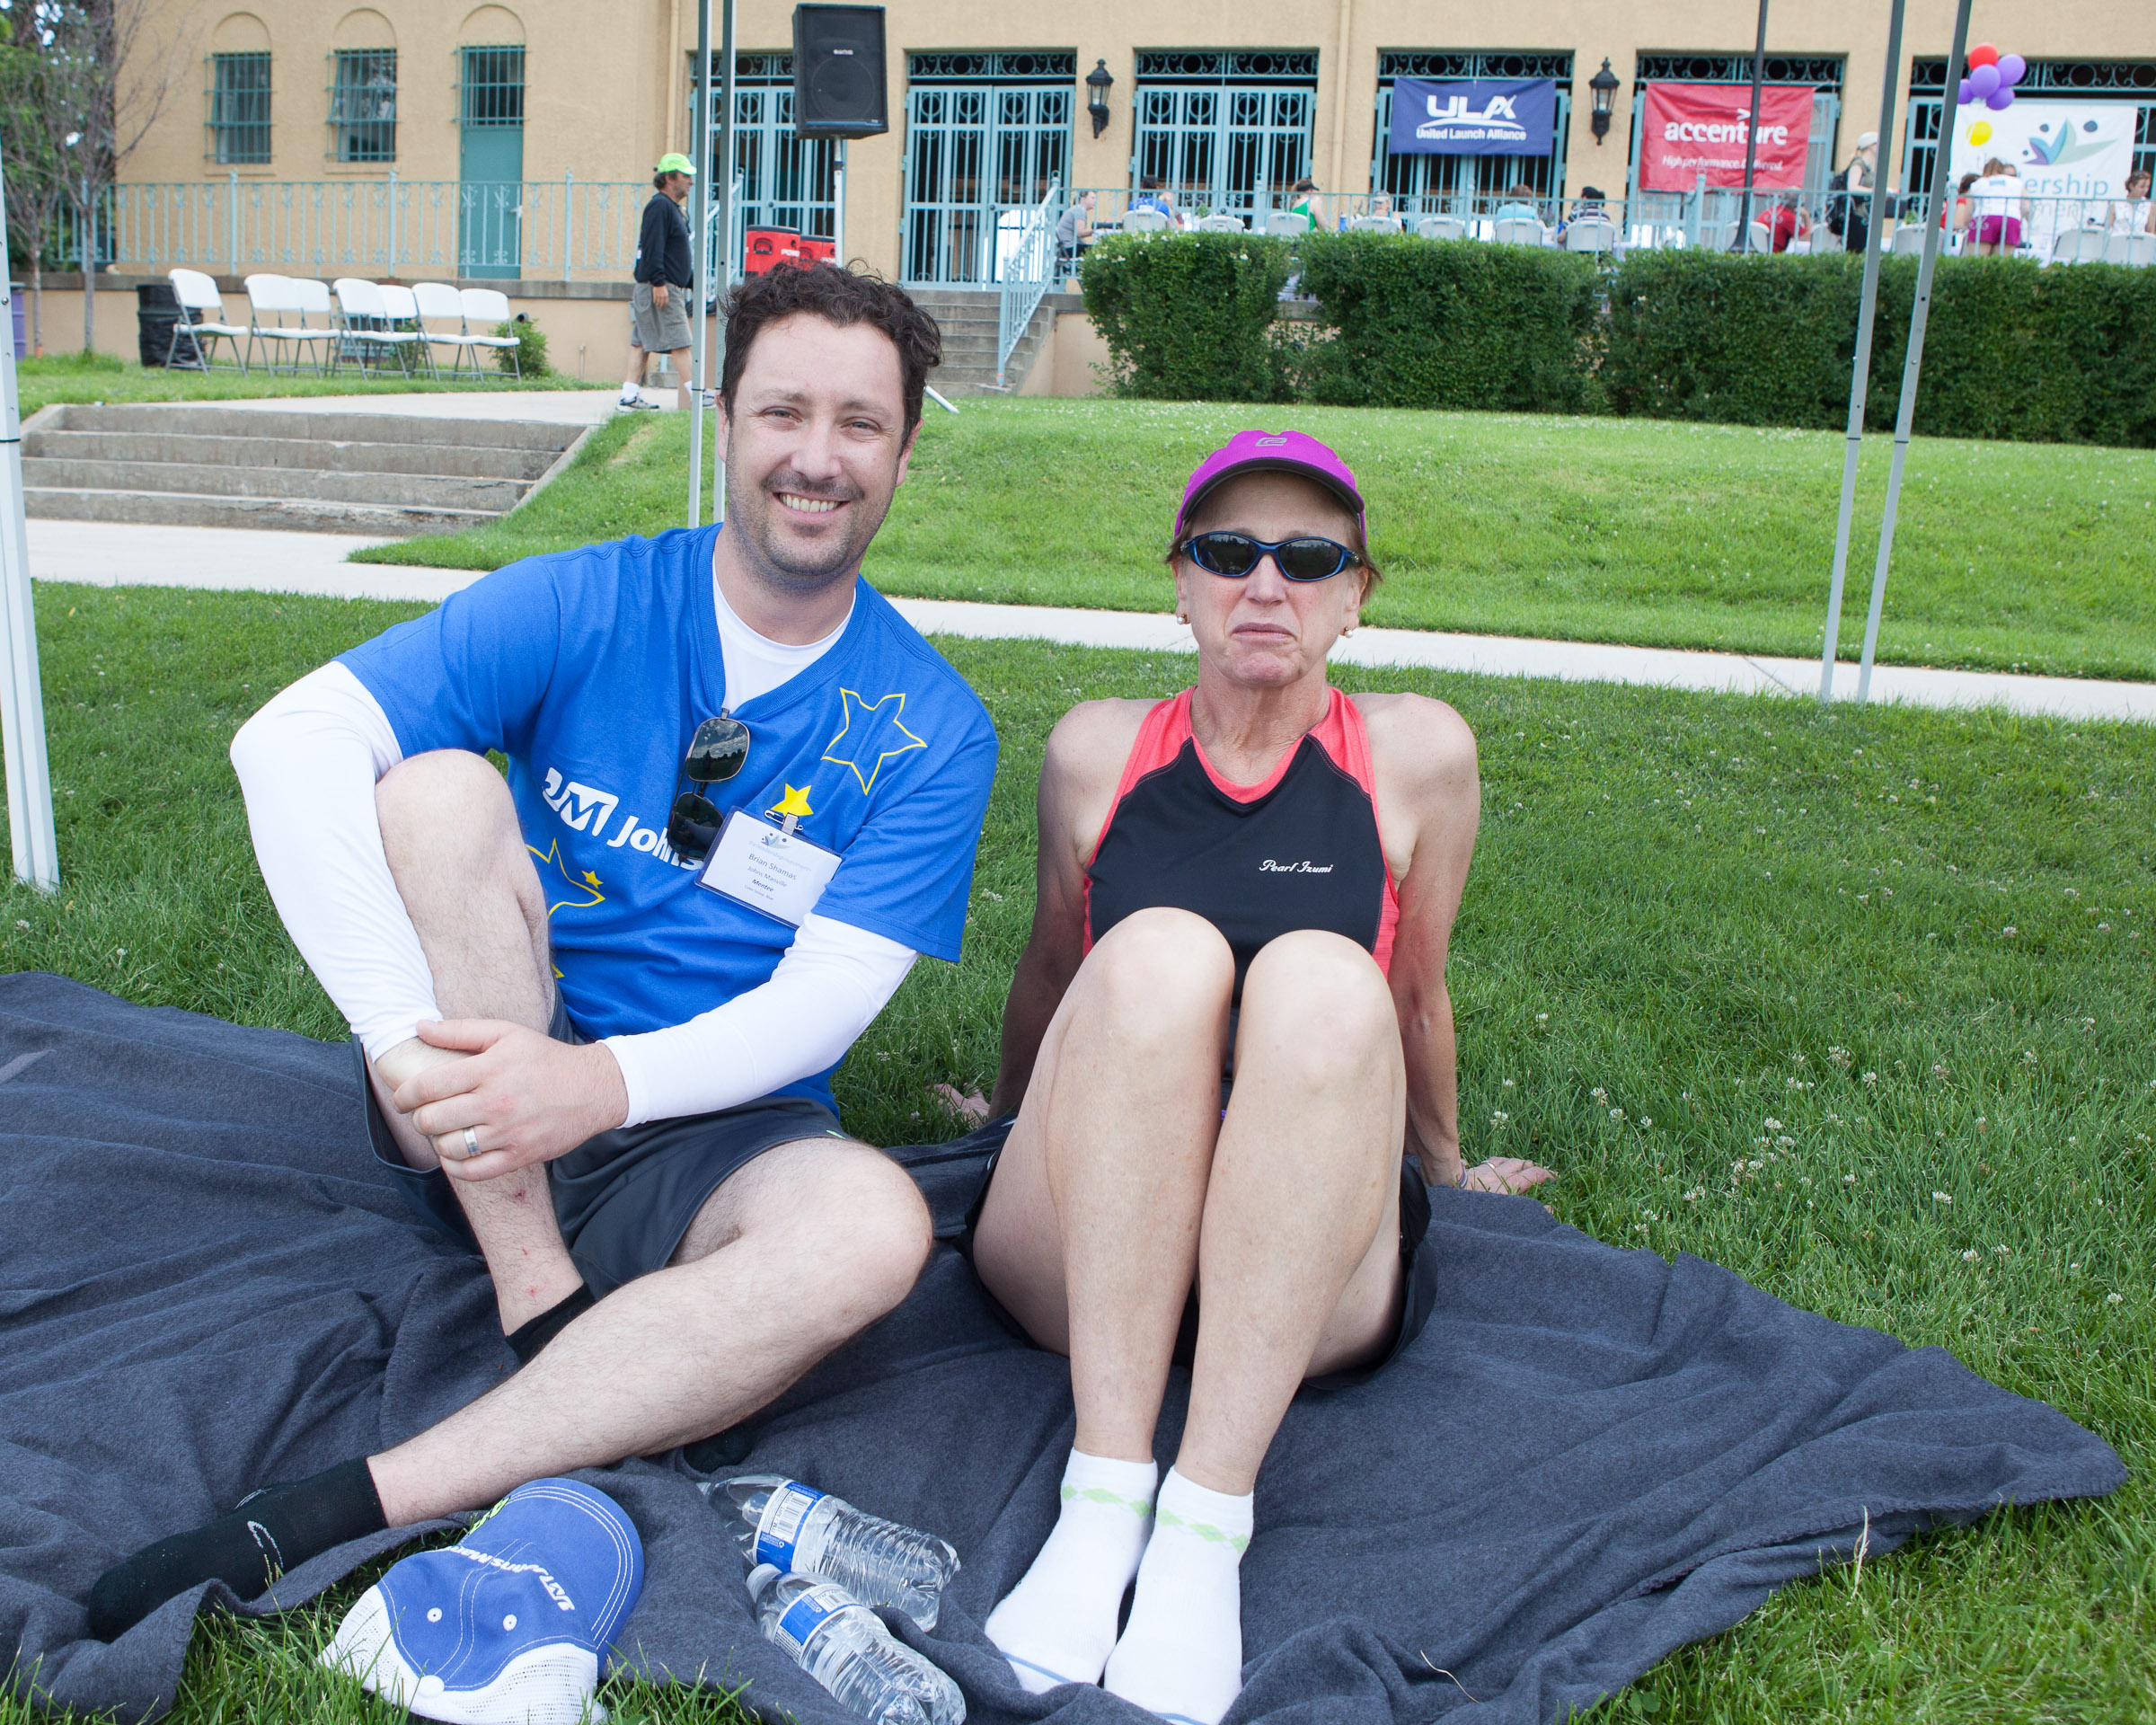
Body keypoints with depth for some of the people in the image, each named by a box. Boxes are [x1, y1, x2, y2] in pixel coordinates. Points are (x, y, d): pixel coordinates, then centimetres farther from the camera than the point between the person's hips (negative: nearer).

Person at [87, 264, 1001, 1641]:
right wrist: (410, 1039, -30)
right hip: (485, 1125, 1)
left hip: (704, 1138, 0)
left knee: (873, 1223, -35)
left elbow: (821, 1001, -11)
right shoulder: (582, 606, -4)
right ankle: (542, 1306, -24)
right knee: (439, 786, -23)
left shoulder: (931, 731, -3)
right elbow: (290, 741, -16)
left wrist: (602, 1082, -31)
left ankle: (330, 1519, -33)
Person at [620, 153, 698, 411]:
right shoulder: (659, 206, -11)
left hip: (671, 288, 10)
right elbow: (653, 247, -20)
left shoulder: (671, 208, 22)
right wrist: (659, 282, -24)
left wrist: (693, 282, 25)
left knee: (642, 341, 8)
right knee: (679, 340, -9)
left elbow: (679, 255, 27)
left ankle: (630, 393, 8)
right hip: (660, 289, -10)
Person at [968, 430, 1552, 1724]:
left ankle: (1207, 1520, -34)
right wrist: (1018, 1120, 37)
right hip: (1076, 1252, 1)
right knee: (1160, 950, -29)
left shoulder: (1418, 754, 5)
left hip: (1307, 1276, 0)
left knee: (1323, 977, -30)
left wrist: (1446, 1169, 31)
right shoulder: (1099, 752, 8)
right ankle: (1106, 1497, -32)